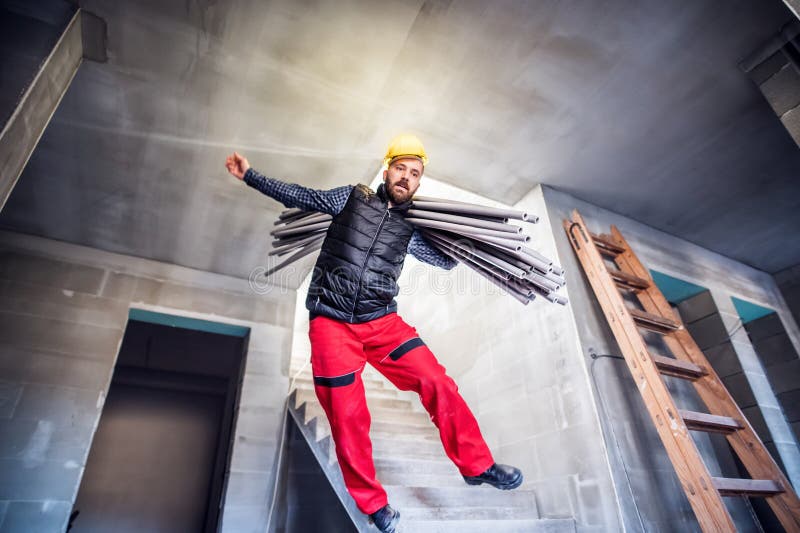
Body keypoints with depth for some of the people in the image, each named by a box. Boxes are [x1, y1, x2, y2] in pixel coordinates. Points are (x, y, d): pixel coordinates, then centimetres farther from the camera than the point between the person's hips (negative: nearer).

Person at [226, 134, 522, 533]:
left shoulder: (410, 228, 12)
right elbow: (298, 196, 11)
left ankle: (477, 466, 12)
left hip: (382, 322, 3)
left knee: (438, 384, -10)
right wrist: (250, 175, 12)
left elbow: (448, 260, 22)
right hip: (331, 324, -2)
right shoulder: (352, 197, 5)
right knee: (348, 418, -1)